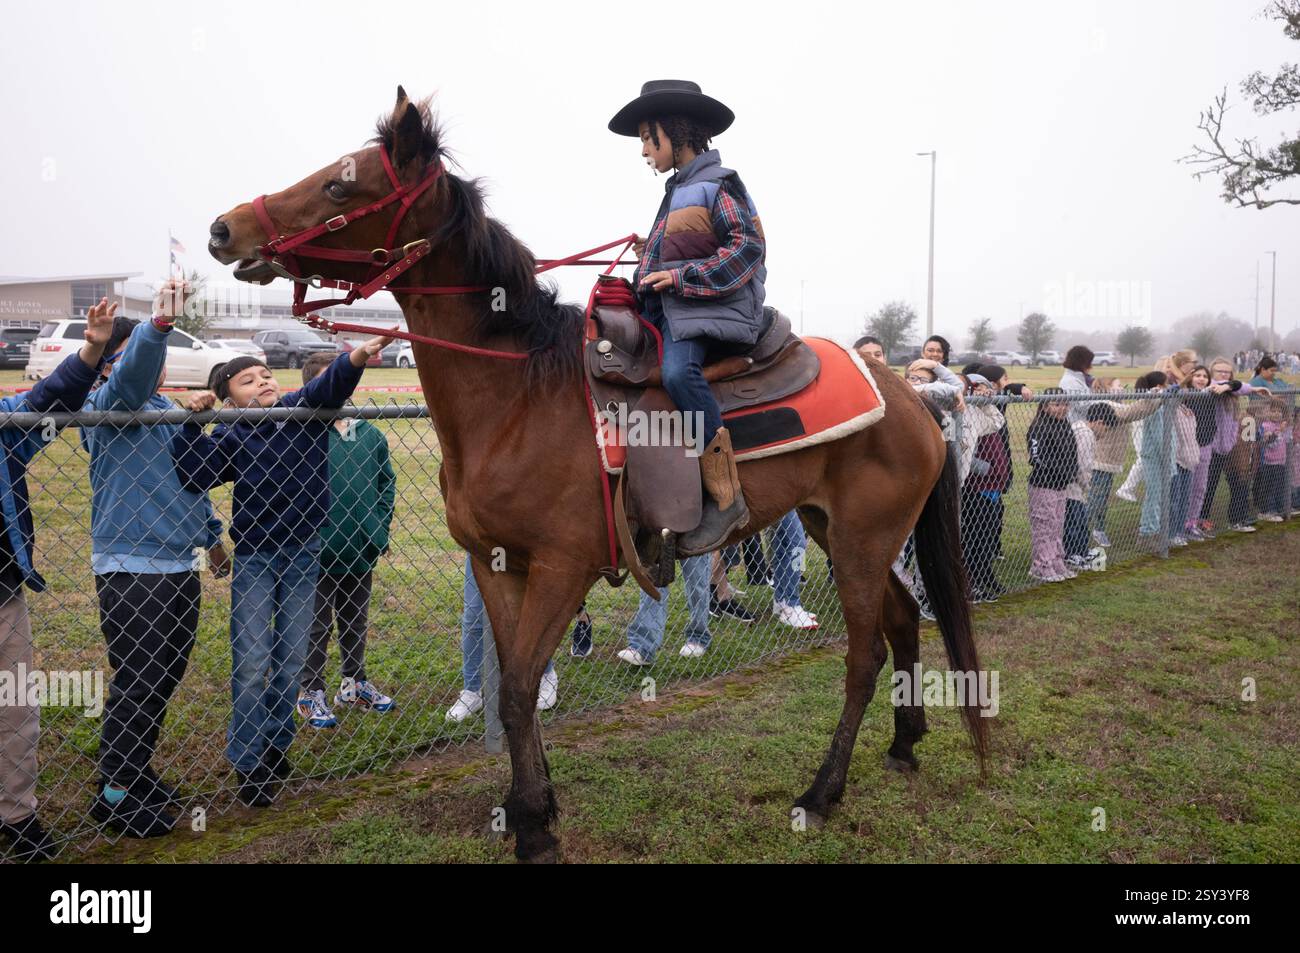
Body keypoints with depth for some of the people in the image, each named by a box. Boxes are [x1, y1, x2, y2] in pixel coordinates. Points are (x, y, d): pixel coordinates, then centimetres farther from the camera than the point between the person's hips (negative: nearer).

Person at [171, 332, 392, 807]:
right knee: (251, 662, -2)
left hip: (303, 553, 2)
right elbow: (192, 474, -18)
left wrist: (356, 358, -43)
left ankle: (276, 744, 31)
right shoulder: (228, 438, -6)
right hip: (254, 557, -2)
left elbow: (330, 386, -23)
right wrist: (192, 421, -25)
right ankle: (248, 762, 11)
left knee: (291, 660, 12)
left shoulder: (302, 409, -4)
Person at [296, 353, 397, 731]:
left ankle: (354, 682, 37)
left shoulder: (370, 434, 3)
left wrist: (379, 530, 4)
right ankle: (311, 692, 25)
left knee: (356, 621, 20)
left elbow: (386, 483, 11)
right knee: (316, 625, 9)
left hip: (362, 551, 5)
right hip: (317, 554, -5)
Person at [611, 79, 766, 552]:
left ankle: (726, 499, -30)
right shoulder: (678, 189, 23)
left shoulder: (719, 184, -3)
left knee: (678, 371, -35)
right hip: (666, 309, 10)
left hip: (709, 308, -10)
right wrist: (649, 271, 16)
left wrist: (682, 276, -17)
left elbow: (747, 248, -13)